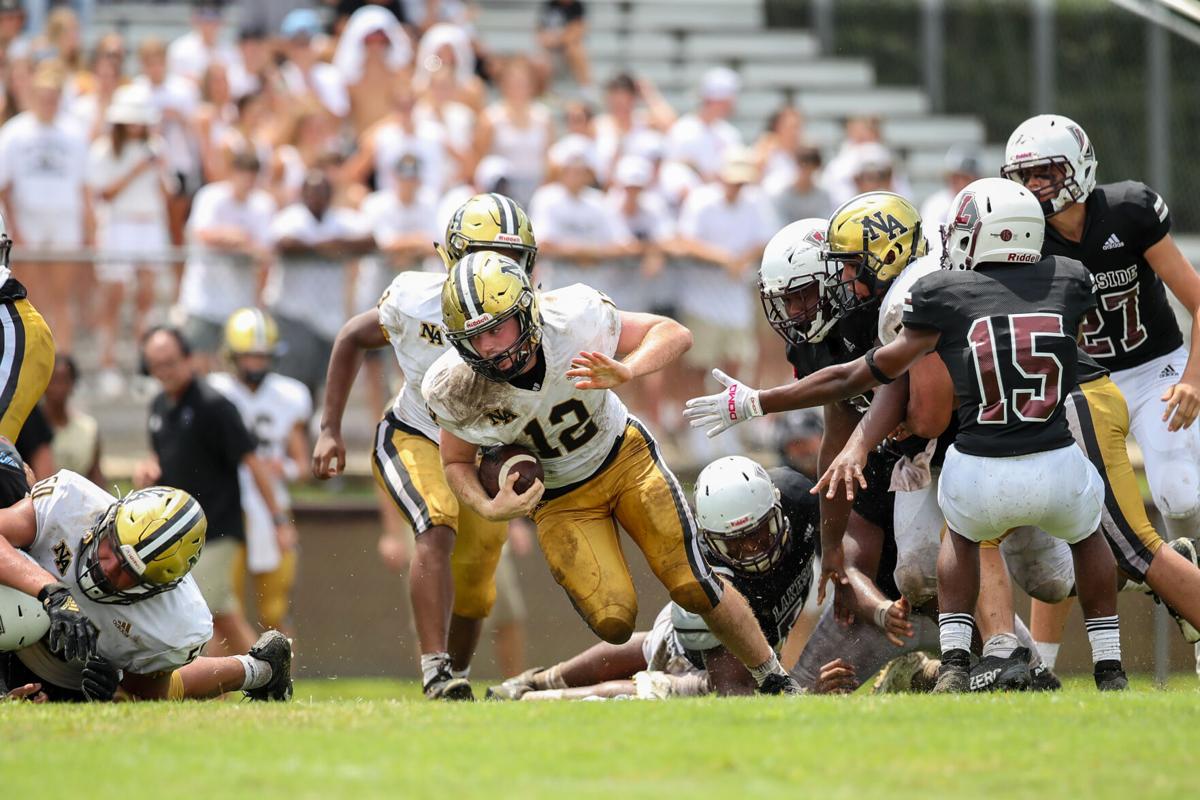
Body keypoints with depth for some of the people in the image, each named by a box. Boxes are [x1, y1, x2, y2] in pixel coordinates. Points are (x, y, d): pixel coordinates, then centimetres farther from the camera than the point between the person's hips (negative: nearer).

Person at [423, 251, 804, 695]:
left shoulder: (570, 321, -30)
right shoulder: (460, 391, -26)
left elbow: (674, 333, -17)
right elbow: (457, 463, -5)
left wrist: (625, 372, -37)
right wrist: (488, 508, -25)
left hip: (624, 458, -1)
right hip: (559, 499, 1)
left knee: (694, 586, -10)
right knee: (613, 622, -14)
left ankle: (774, 680, 10)